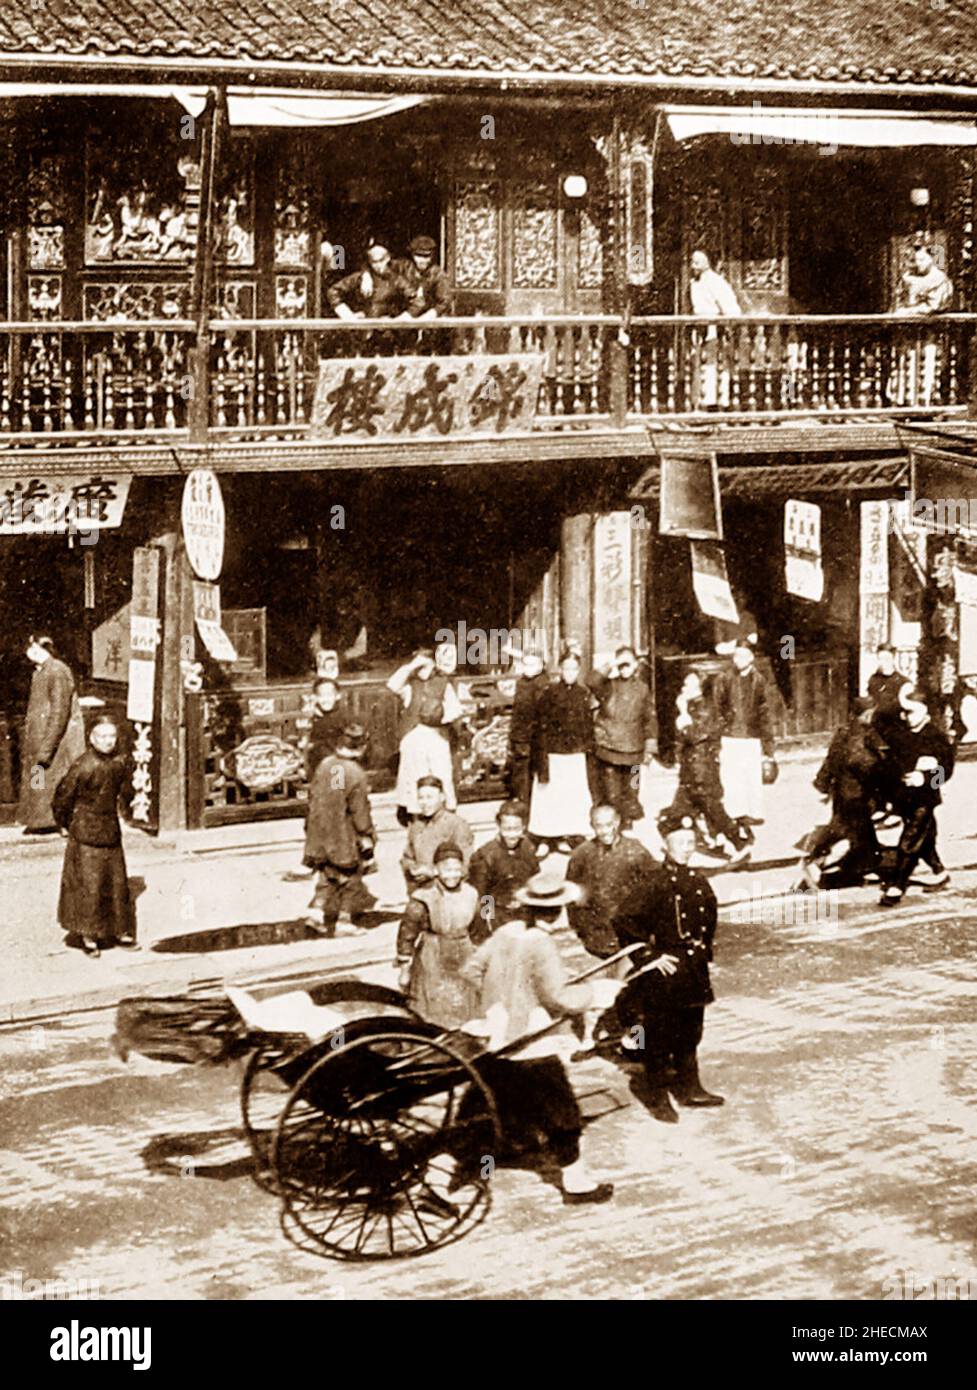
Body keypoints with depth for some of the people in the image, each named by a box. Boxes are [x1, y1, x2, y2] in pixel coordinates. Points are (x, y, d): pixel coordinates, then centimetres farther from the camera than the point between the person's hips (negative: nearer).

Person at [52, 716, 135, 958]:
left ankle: (120, 931, 23)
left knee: (117, 881, 11)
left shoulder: (119, 763, 2)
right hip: (86, 832, -6)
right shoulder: (83, 766, -18)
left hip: (111, 830, 6)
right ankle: (88, 936, 7)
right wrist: (65, 823, 1)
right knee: (88, 882, -2)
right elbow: (63, 795, -10)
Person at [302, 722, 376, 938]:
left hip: (321, 832, 6)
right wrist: (367, 841, -5)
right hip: (346, 837, -6)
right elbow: (360, 813, -15)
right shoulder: (356, 774, -21)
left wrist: (311, 827, 19)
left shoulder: (325, 764, -3)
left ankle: (317, 909, 11)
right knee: (350, 878, 9)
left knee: (327, 876, 21)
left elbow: (313, 797, 7)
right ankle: (344, 922, 13)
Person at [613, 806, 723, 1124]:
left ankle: (689, 1088, 31)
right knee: (659, 1038, 2)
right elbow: (624, 921, -18)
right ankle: (657, 1098, 12)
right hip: (664, 971, -7)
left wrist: (703, 950, 13)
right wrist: (649, 957, -16)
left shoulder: (699, 882, 6)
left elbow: (709, 920, 23)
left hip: (694, 970, 7)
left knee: (690, 1035, 18)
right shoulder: (654, 883, -15)